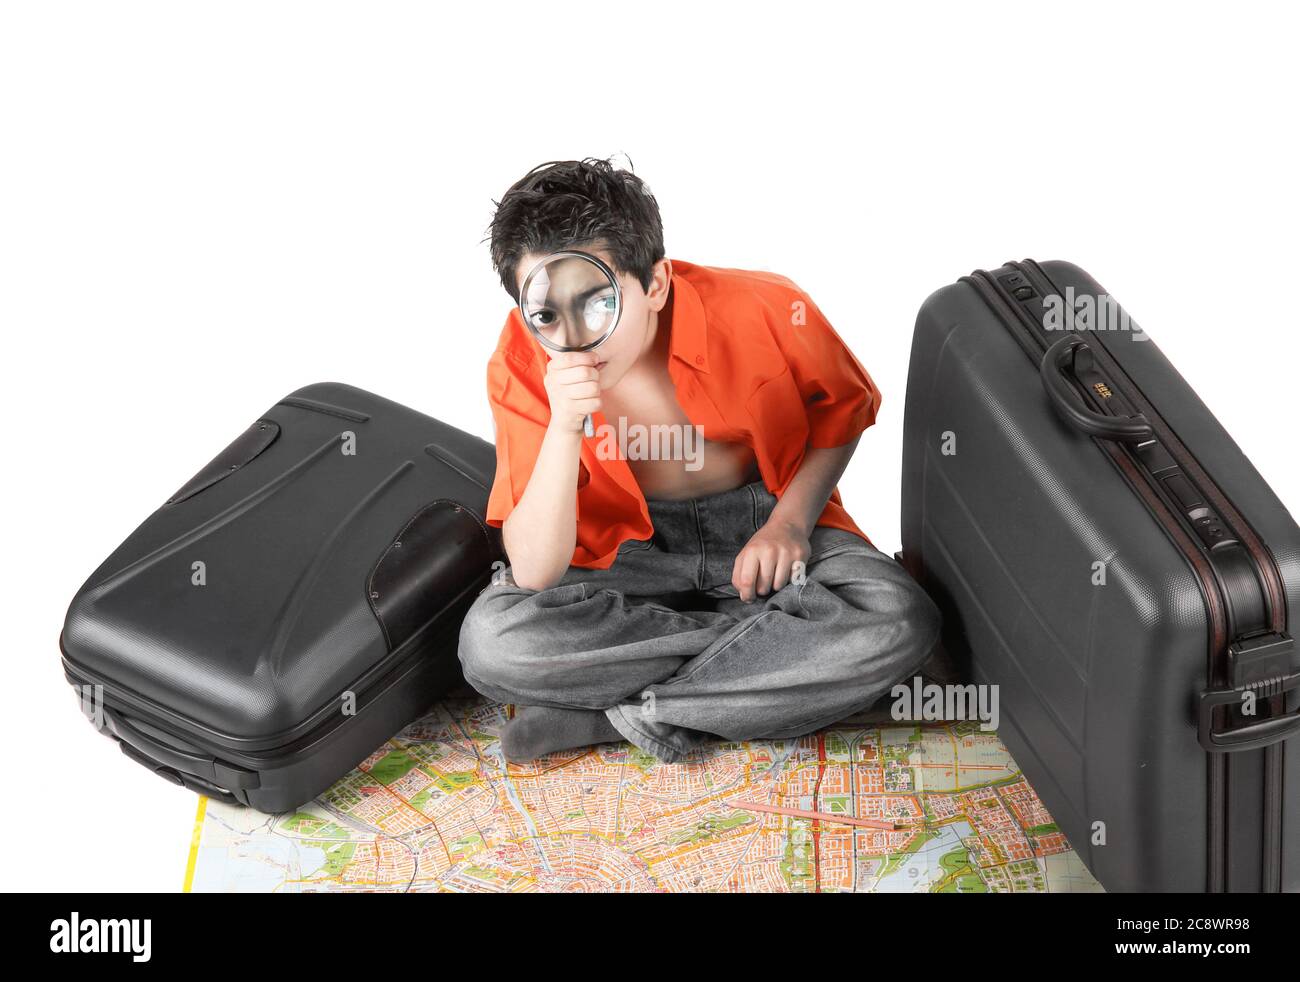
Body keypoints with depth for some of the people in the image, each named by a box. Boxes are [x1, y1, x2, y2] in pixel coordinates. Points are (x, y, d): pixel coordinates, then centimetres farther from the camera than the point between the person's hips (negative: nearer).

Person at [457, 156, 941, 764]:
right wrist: (564, 427, -37)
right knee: (490, 642, -29)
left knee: (902, 623, -31)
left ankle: (625, 713, -22)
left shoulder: (766, 312, -21)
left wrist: (790, 519, -12)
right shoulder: (521, 367, -18)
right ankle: (768, 641, -17)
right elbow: (534, 573, -23)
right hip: (629, 548, 1)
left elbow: (844, 410, 3)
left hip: (766, 521, 0)